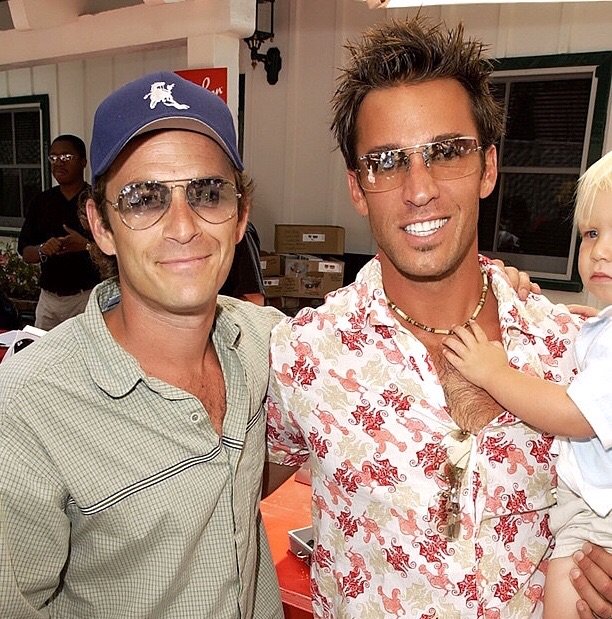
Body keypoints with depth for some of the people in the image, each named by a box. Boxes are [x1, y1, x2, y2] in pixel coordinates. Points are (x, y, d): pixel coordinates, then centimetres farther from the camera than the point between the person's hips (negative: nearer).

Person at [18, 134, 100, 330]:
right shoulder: (41, 201, 10)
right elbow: (25, 253, 10)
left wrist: (86, 246, -23)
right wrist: (43, 249, -11)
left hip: (87, 297, -4)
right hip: (49, 297, 4)